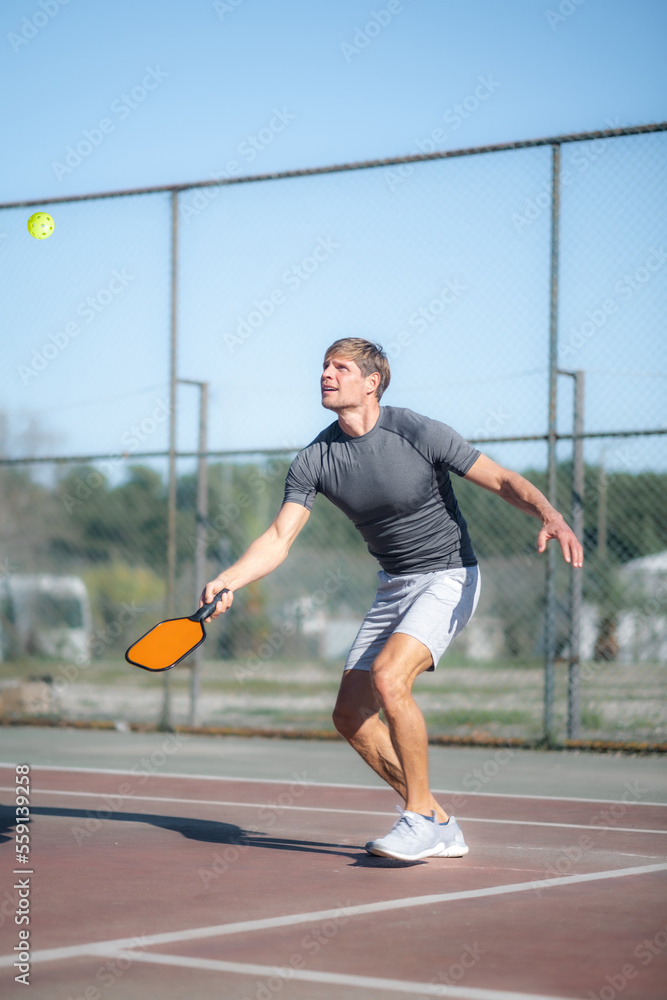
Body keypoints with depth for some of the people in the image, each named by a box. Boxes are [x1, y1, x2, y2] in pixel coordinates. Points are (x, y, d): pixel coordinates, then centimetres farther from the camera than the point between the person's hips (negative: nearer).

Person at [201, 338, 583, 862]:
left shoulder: (419, 433, -18)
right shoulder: (315, 460, -4)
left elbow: (504, 481, -13)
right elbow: (278, 540, -8)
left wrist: (552, 517, -32)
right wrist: (226, 581, -26)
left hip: (449, 578, -7)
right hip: (394, 587, 7)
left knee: (388, 678, -28)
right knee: (351, 715, 0)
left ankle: (421, 818, -13)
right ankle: (440, 828, 13)